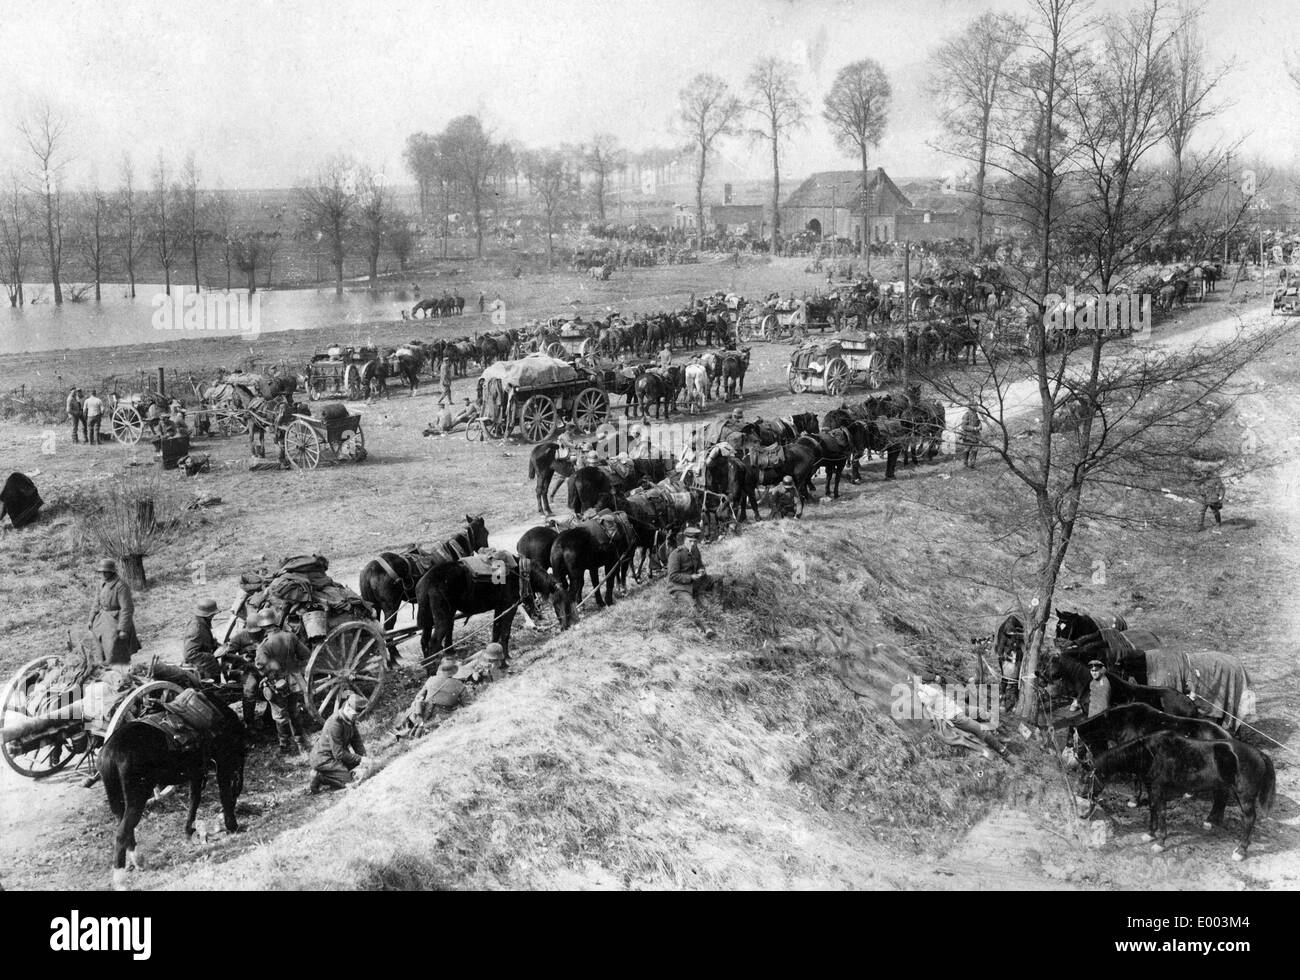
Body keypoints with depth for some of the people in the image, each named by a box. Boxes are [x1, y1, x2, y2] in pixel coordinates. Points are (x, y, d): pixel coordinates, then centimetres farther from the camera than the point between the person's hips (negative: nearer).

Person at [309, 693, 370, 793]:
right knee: (350, 782, -16)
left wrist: (364, 757, -7)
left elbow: (356, 739, 7)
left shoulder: (350, 719, -2)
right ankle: (319, 777, -5)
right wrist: (360, 759, -21)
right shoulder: (335, 724, -30)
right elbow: (339, 753, -27)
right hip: (323, 759, -10)